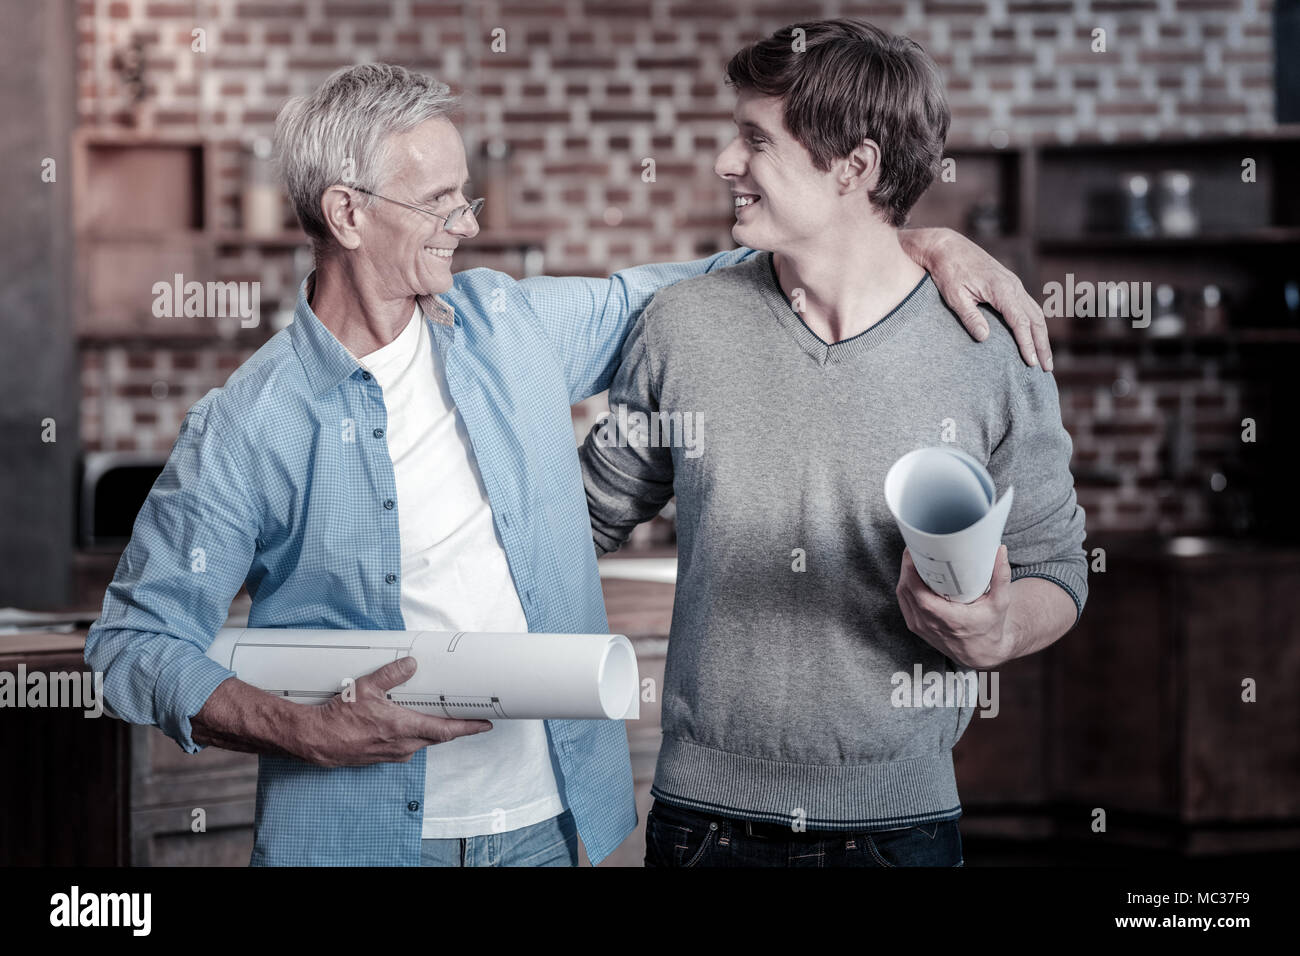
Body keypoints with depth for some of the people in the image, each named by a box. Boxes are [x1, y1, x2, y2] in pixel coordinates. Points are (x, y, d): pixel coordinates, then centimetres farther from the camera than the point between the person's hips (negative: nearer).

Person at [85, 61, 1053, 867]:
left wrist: (918, 244, 5)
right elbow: (137, 638, -7)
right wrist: (310, 731, -22)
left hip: (545, 820, 4)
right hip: (356, 839, -4)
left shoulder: (516, 325, 3)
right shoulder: (246, 425, -10)